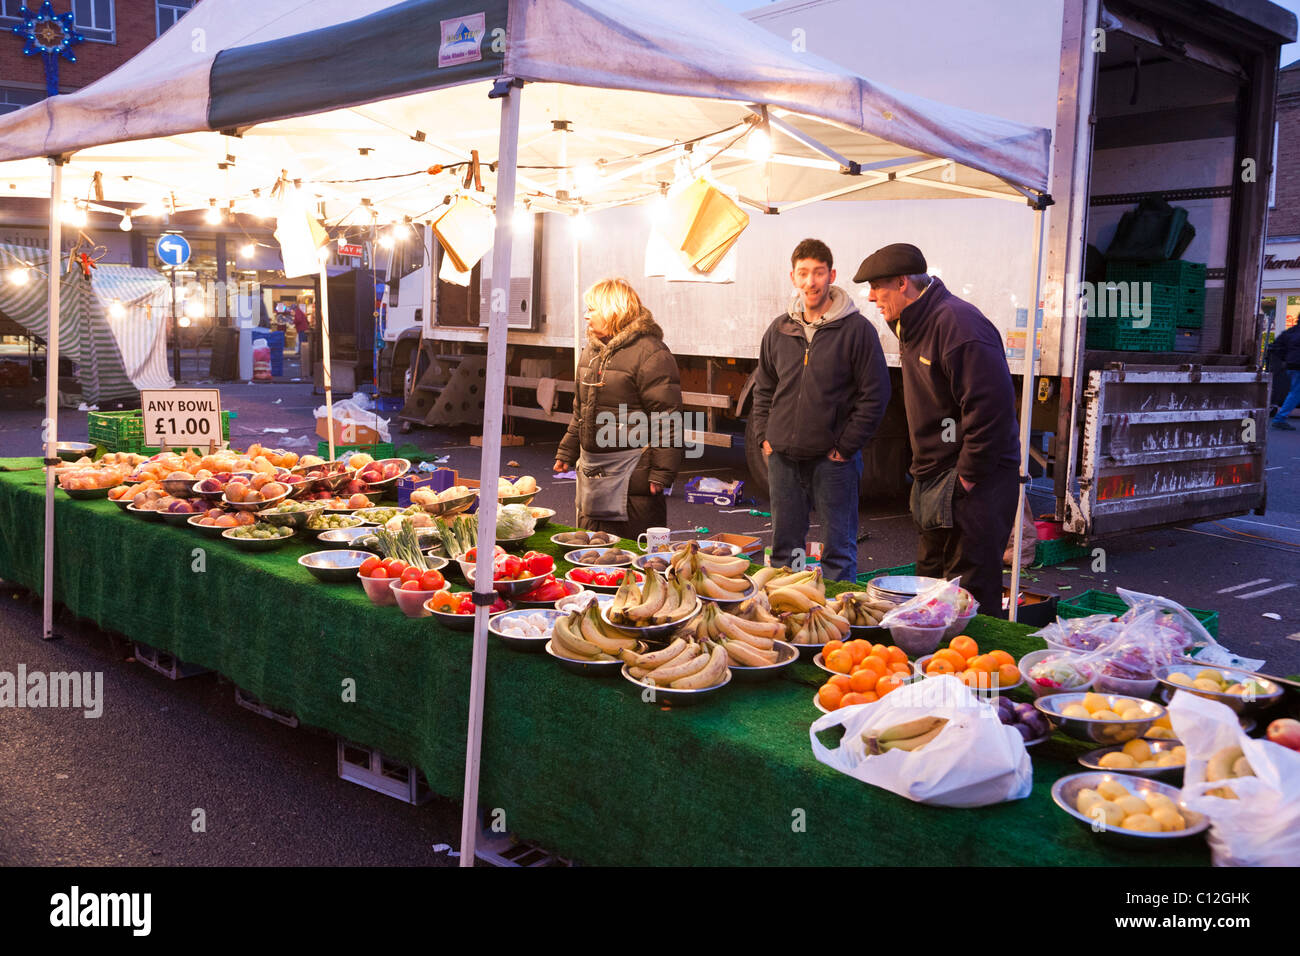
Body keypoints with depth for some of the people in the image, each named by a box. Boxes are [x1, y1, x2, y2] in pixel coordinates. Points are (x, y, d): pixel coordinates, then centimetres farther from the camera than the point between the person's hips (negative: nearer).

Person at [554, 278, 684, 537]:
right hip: (593, 471, 8)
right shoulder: (591, 351, 14)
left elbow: (666, 416, -16)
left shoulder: (650, 353, -14)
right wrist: (567, 452, 22)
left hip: (632, 474, -8)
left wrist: (662, 472, -19)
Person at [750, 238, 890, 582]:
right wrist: (765, 436, 8)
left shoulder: (857, 330, -6)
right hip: (782, 458, 5)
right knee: (783, 547, 14)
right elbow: (763, 389, 19)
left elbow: (875, 395, -6)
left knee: (839, 551, 3)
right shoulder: (779, 330, 9)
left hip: (833, 460, -4)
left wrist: (845, 447, -9)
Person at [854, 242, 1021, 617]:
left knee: (969, 593, -5)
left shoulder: (956, 325, -21)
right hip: (933, 480, 10)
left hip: (975, 481, -10)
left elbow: (990, 407, -26)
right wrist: (926, 468, 16)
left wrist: (968, 476, -20)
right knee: (930, 585, 18)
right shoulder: (912, 325, 12)